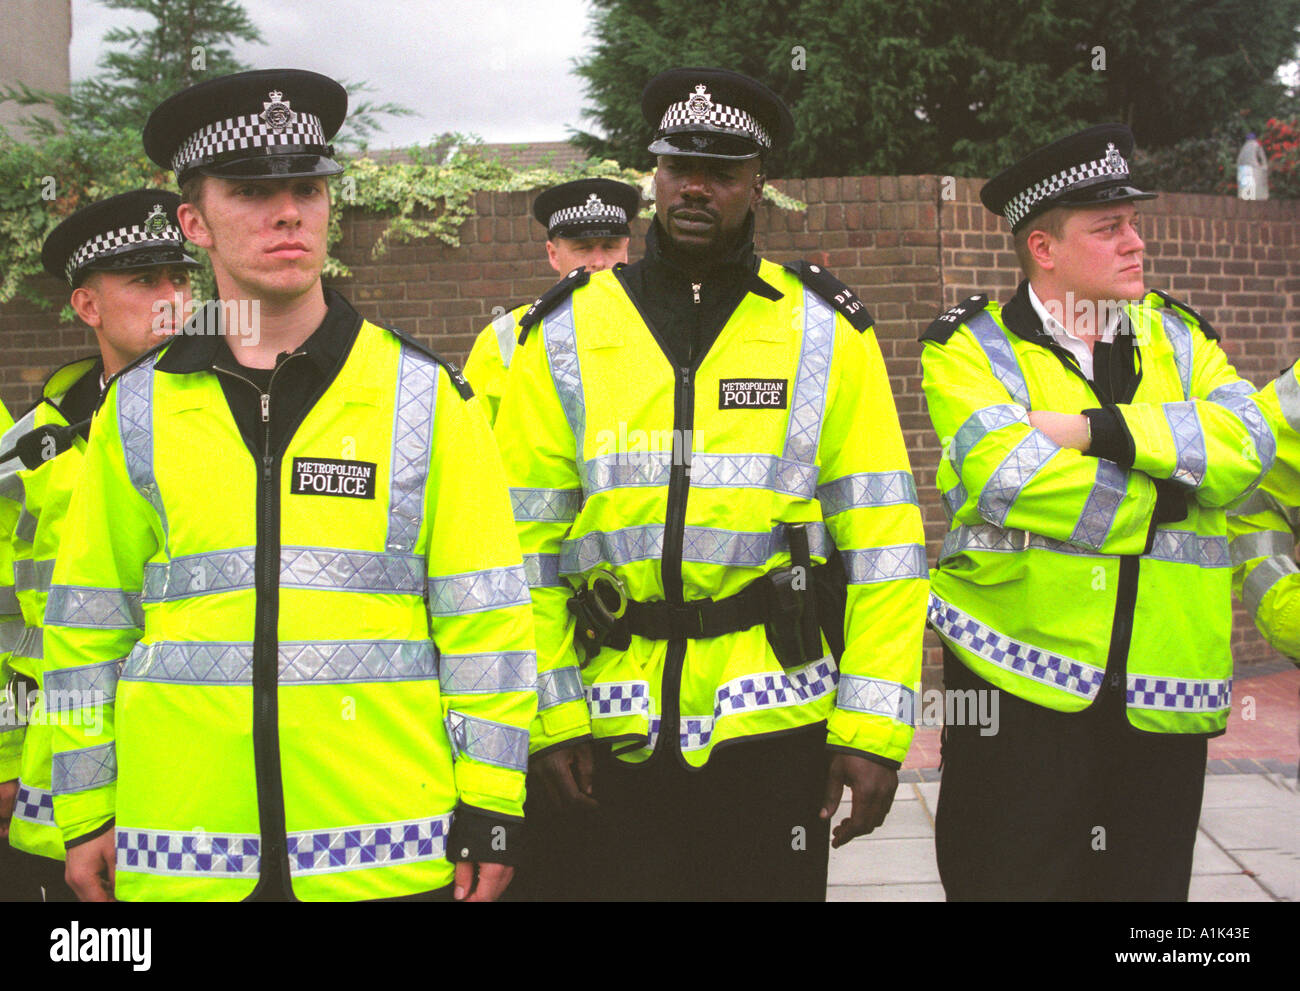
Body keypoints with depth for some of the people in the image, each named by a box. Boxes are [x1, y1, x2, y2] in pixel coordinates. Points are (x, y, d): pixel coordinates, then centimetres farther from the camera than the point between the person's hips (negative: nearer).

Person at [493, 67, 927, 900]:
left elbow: (884, 540, -1)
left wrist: (874, 729, -6)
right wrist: (549, 716, -3)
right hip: (617, 729, 1)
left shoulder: (827, 331, 2)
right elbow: (525, 541, 2)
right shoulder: (567, 332, 5)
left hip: (774, 719, 0)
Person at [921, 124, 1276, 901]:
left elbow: (1248, 444, -7)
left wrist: (1096, 429, -16)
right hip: (1021, 680, -4)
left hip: (1163, 694, 4)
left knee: (1148, 880, 13)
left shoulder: (1178, 336, 12)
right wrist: (1162, 498, -9)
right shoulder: (970, 348, -1)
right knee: (1010, 879, 3)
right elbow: (1009, 479, -19)